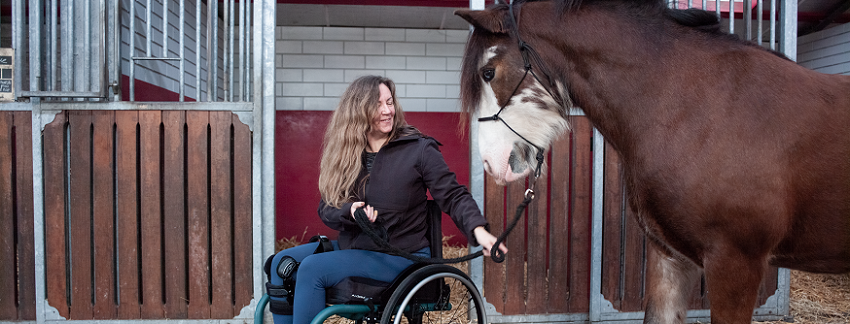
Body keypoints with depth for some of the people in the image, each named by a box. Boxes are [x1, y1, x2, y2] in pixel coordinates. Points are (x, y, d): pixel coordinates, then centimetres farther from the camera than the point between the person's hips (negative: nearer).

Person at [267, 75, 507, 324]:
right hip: (352, 245, 6)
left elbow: (453, 196, -11)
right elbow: (326, 209, 3)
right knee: (283, 262, -4)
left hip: (400, 255, -6)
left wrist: (478, 230, -28)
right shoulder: (343, 154, 5)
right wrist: (350, 210, -19)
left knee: (311, 268, -21)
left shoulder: (418, 149, -8)